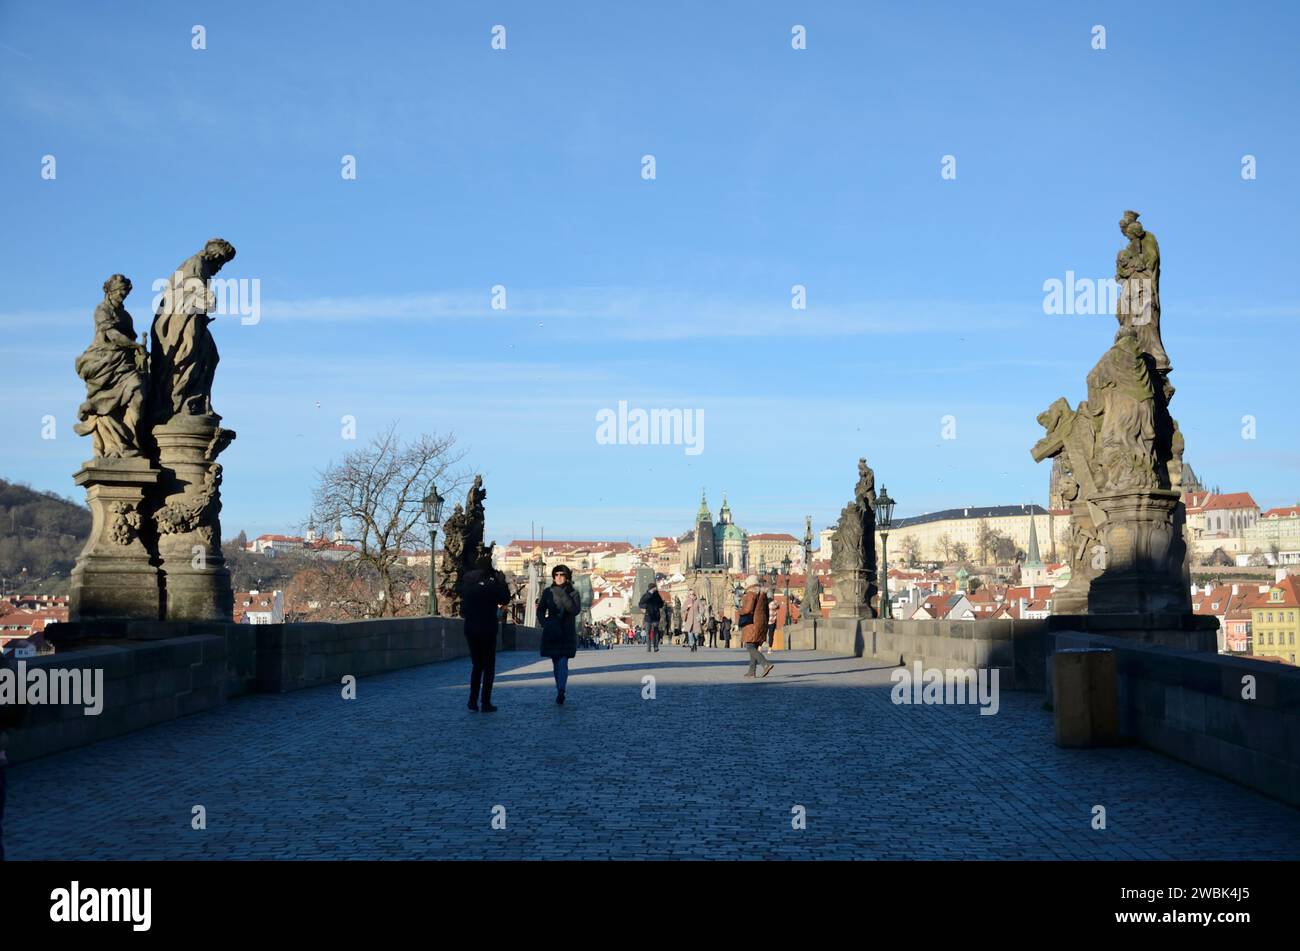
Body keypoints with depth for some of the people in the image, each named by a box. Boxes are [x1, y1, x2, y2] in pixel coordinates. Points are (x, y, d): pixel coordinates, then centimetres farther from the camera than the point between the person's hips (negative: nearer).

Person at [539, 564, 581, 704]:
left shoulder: (573, 593, 0)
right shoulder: (548, 592, 6)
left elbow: (576, 610, -16)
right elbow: (540, 610, 13)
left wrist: (563, 595, -20)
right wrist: (544, 623, -4)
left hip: (567, 633, -3)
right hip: (551, 632, 3)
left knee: (563, 662, -15)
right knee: (556, 663, 6)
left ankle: (561, 691, -25)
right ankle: (559, 691, 13)